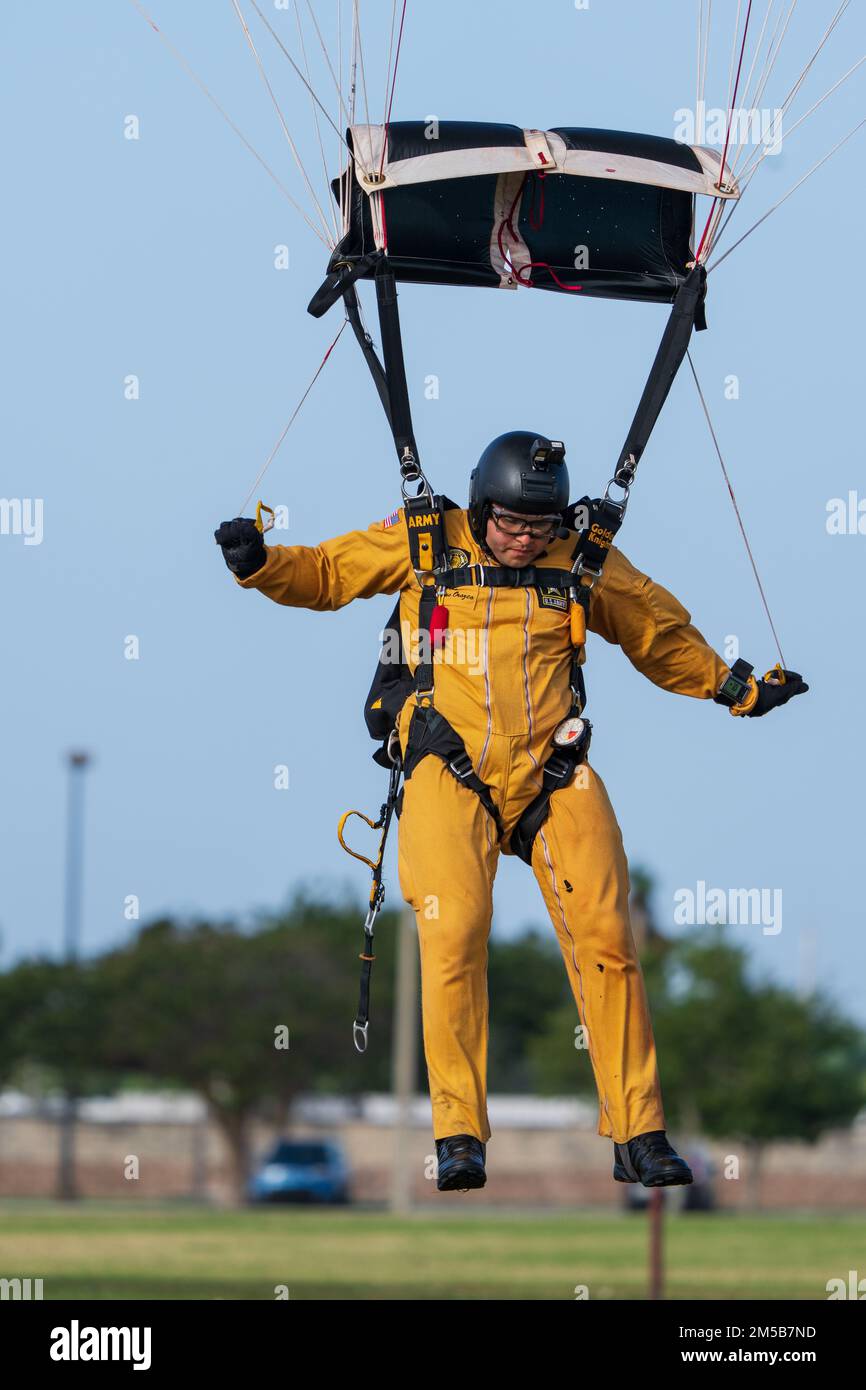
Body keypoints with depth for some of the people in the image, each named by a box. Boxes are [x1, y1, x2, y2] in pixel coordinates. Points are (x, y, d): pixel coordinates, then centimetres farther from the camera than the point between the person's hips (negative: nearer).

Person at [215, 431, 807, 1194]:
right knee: (454, 933, -18)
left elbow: (663, 637, 24)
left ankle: (638, 1132, 2)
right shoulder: (423, 542, 5)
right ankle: (459, 1135, -10)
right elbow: (324, 573, 14)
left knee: (605, 938, -7)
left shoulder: (585, 561, 9)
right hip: (450, 772, -2)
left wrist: (739, 690, 22)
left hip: (552, 770, 2)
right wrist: (260, 563, -3)